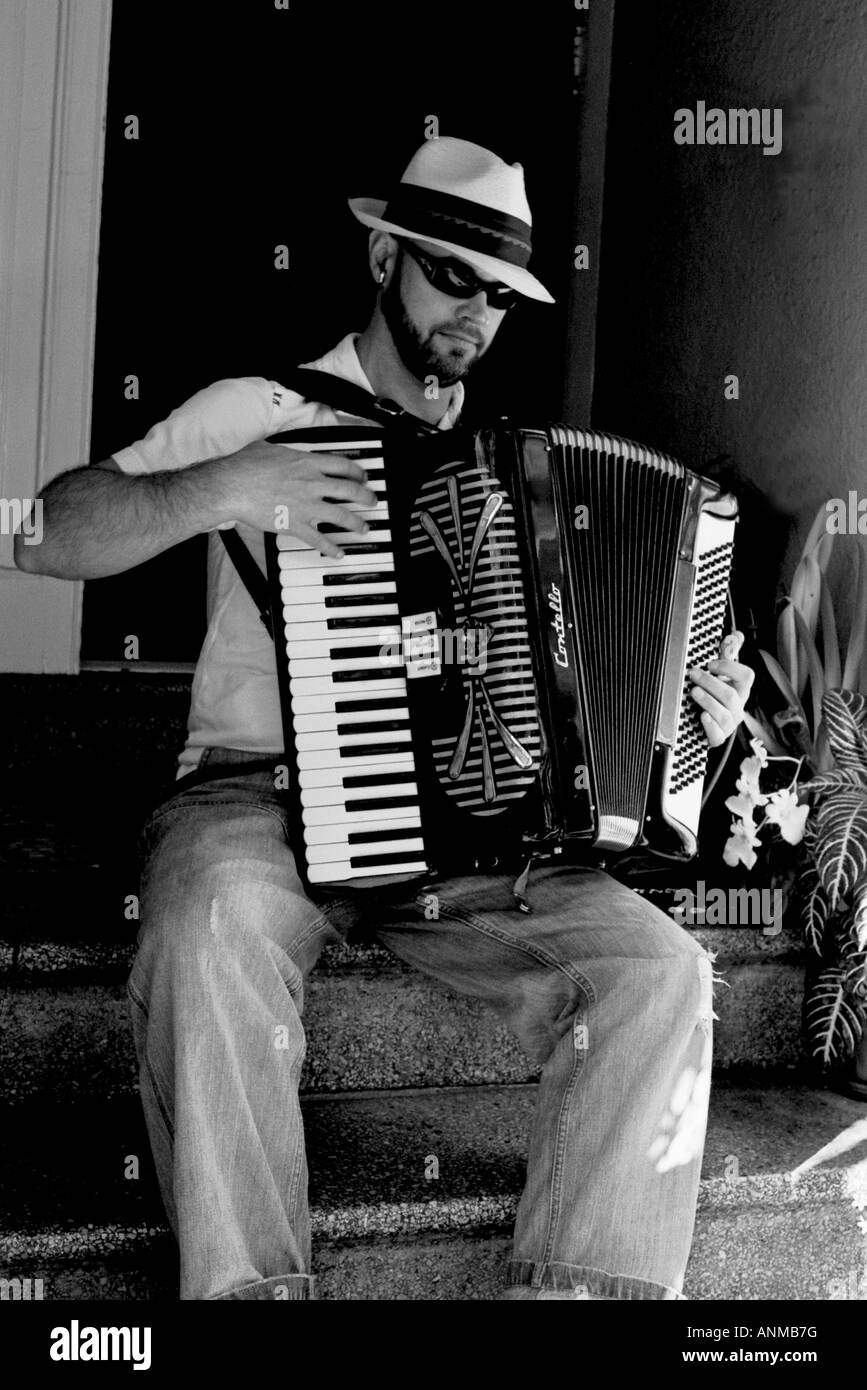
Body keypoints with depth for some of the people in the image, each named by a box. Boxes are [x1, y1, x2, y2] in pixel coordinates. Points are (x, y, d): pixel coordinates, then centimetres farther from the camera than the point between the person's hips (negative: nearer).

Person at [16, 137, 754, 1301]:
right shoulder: (262, 412, 4)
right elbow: (49, 537, -5)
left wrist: (685, 702, 6)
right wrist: (220, 488, -19)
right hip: (265, 798, -4)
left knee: (662, 972, -19)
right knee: (210, 940, -38)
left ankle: (582, 1287, -15)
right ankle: (250, 1285, -25)